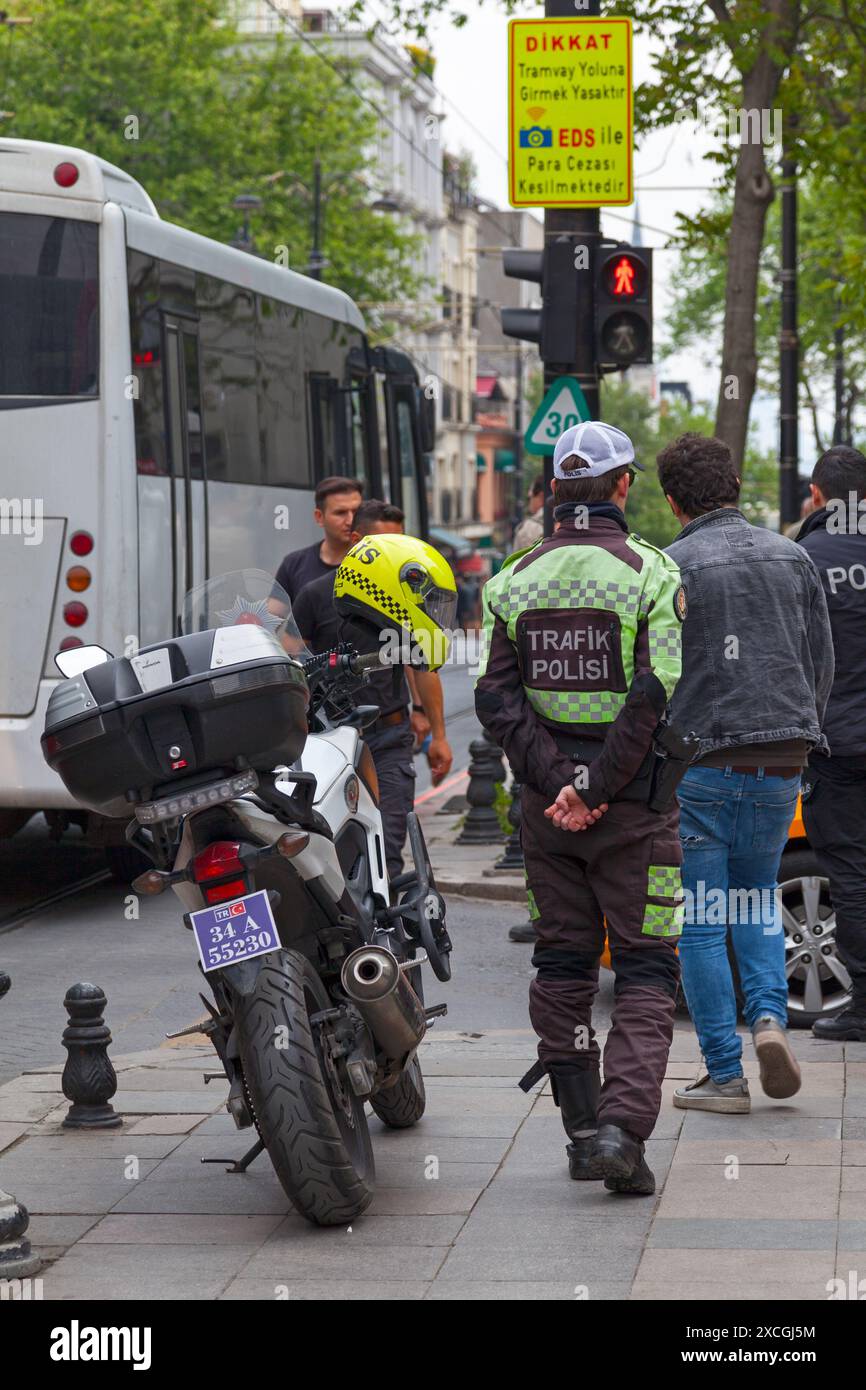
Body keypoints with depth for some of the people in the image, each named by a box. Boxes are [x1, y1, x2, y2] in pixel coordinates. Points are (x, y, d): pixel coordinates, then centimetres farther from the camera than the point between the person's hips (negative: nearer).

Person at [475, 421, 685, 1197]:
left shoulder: (516, 580, 4)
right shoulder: (650, 573, -8)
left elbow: (498, 698, -4)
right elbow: (655, 696, -17)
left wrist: (555, 783, -9)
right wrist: (596, 787, -15)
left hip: (547, 798, 4)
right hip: (634, 803, -4)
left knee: (563, 962, 14)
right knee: (645, 968, 1)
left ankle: (581, 1127, 15)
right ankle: (622, 1128, -13)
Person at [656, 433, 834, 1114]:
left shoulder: (669, 567, -8)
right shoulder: (793, 557, 7)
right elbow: (823, 663, 11)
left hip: (701, 764, -4)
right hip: (781, 765, 5)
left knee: (700, 922, 4)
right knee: (756, 898, 22)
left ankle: (725, 1075, 4)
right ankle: (770, 1015, -1)